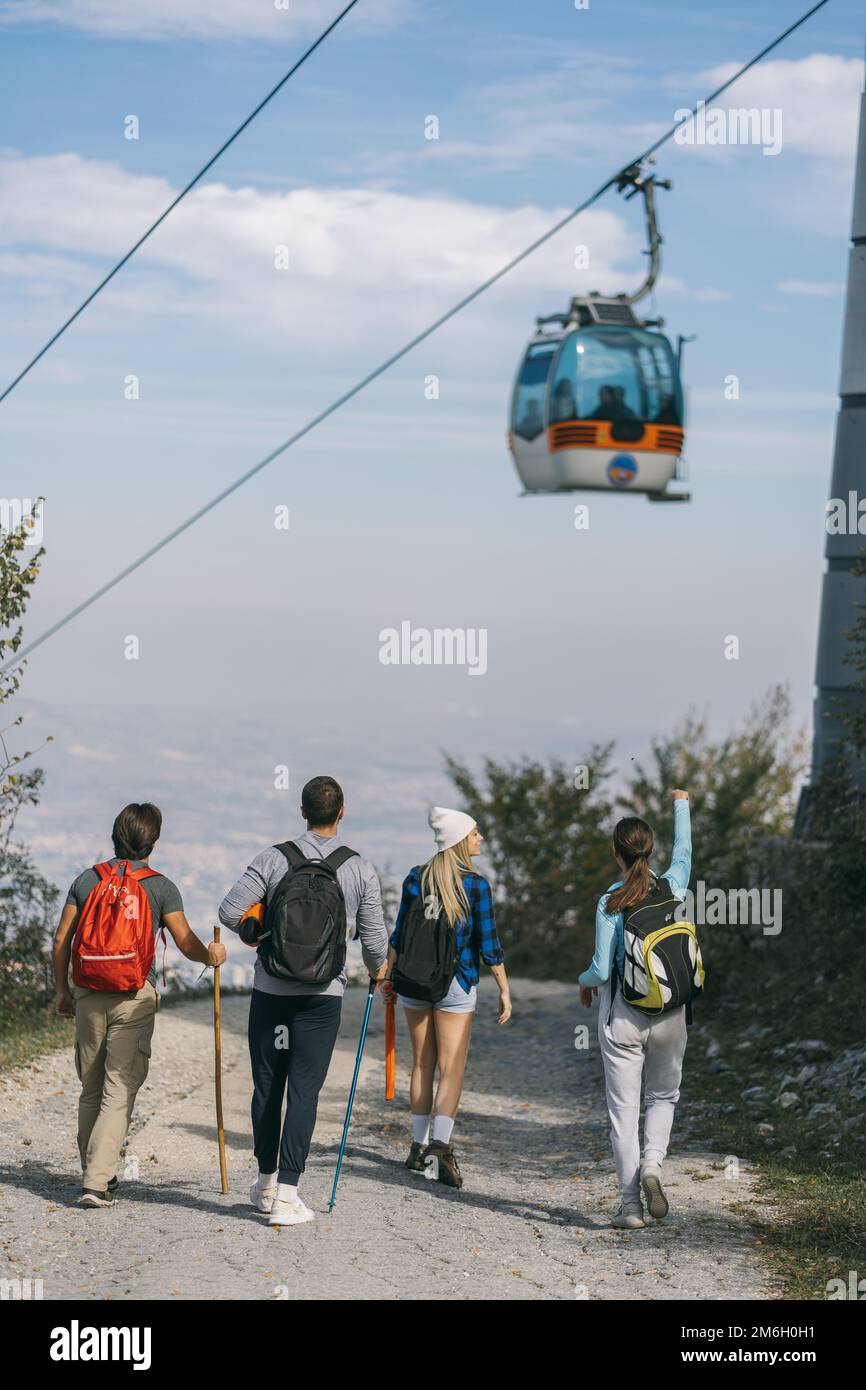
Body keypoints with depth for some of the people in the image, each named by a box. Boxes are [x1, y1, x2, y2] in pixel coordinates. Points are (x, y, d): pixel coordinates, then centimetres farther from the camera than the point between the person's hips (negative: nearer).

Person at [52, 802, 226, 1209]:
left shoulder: (88, 880, 5)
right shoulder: (159, 887, -3)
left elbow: (62, 940, 5)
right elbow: (187, 944, -7)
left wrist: (62, 990, 16)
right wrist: (211, 957, 14)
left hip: (89, 997, 3)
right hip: (135, 999, -3)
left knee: (90, 1088, 16)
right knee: (119, 1091, -3)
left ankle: (93, 1171, 26)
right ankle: (97, 1182, -12)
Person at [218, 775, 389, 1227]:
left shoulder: (273, 859, -5)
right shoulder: (360, 870, -5)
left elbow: (229, 911, -7)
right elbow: (373, 937, -1)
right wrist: (376, 969, 21)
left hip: (270, 991, 1)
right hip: (323, 997, -1)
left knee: (267, 1087, 13)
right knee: (304, 1091, 0)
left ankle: (266, 1182, 25)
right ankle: (286, 1195, -6)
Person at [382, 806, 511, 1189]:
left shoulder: (416, 878, 1)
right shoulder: (476, 885, -9)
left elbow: (398, 933, 4)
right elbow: (488, 945, -8)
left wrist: (388, 975, 15)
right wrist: (504, 990, -1)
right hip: (455, 984, -4)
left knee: (422, 1065, 15)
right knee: (451, 1070, -2)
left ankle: (418, 1147, 19)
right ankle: (440, 1143, -20)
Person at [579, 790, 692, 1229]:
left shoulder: (610, 904, -12)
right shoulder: (673, 887, -4)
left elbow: (602, 969, -13)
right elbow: (684, 850, 18)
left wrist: (585, 982, 11)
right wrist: (681, 805, 35)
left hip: (622, 1016, -3)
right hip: (669, 1014, 3)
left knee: (623, 1109, 5)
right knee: (664, 1096, 22)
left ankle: (630, 1203, 2)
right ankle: (652, 1164, -4)